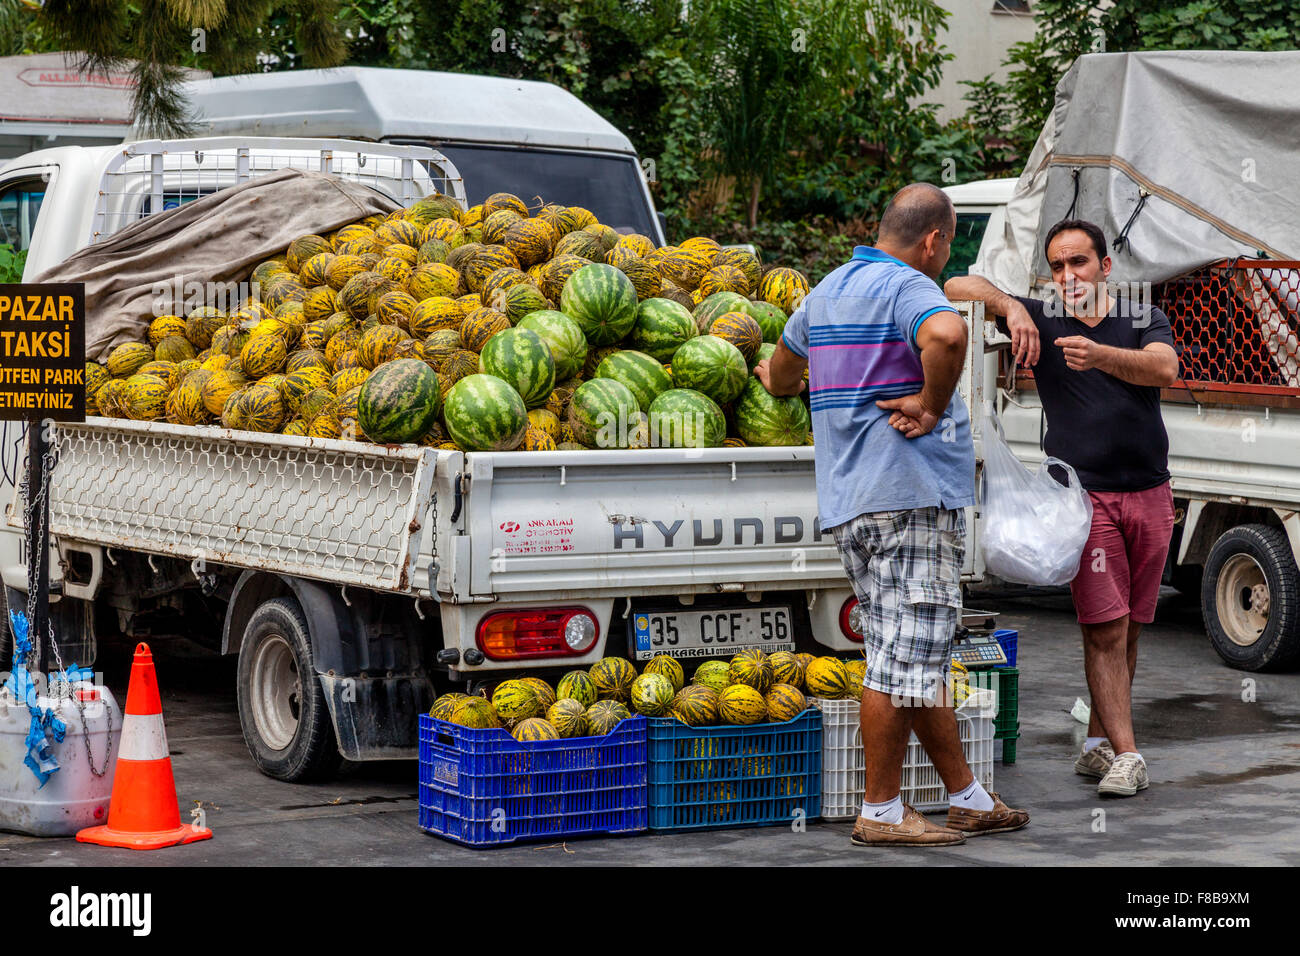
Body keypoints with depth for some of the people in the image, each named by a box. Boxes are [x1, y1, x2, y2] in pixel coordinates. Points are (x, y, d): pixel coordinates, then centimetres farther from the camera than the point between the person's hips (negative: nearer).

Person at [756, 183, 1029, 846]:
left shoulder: (826, 292, 18)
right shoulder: (907, 286, -10)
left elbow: (781, 376, 35)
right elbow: (947, 335, -34)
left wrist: (775, 378, 58)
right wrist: (932, 406, -19)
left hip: (847, 500, 9)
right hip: (910, 493, -9)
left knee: (920, 655, 13)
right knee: (906, 656, -4)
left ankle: (968, 800, 21)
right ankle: (881, 813, 0)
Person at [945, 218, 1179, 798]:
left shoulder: (1142, 319, 6)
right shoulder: (1039, 322, 3)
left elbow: (1163, 368, -16)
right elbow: (957, 287, -5)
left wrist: (1099, 355, -34)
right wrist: (1010, 307, -23)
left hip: (1149, 493, 3)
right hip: (1083, 493, -2)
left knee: (1127, 629, 8)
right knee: (1104, 627, -10)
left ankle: (1097, 742, 19)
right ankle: (1126, 754, -10)